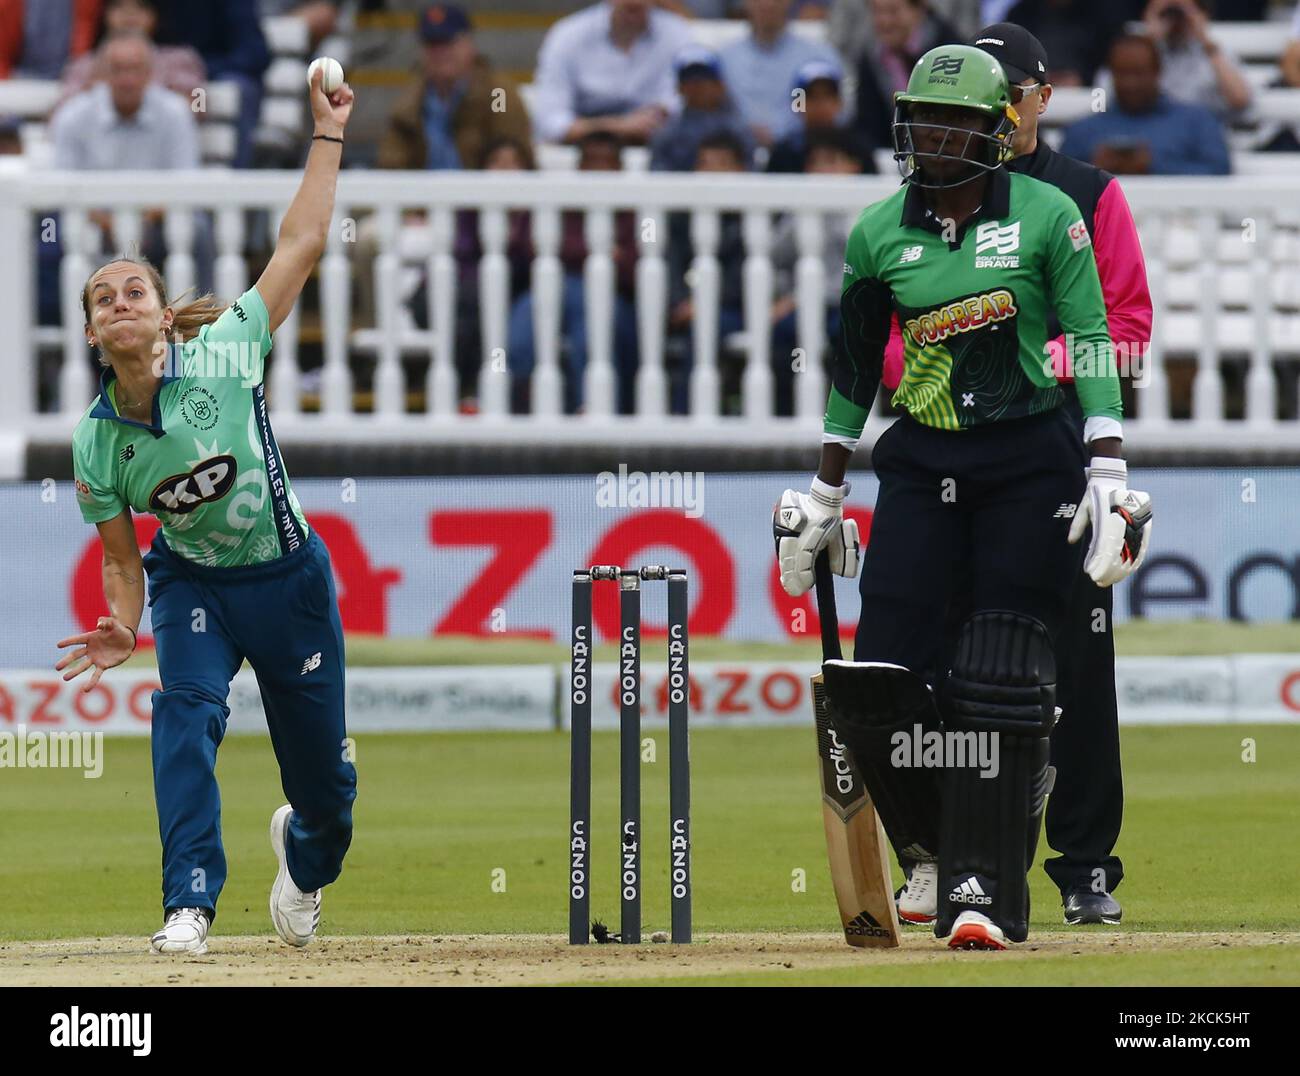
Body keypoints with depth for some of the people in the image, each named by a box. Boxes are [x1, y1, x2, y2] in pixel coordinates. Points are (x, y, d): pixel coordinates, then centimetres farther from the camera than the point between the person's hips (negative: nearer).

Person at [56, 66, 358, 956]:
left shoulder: (224, 356, -18)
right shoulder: (96, 444, -10)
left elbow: (301, 246, -15)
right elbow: (122, 558, -1)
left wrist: (328, 134, -15)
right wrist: (123, 628, -20)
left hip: (288, 578, -1)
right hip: (192, 586, 1)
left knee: (324, 775, 8)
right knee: (187, 710, -28)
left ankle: (305, 851, 46)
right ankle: (189, 906, -29)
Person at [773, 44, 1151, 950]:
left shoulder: (1048, 216, -3)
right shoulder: (878, 232, 6)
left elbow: (1093, 347, -3)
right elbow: (854, 368, 15)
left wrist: (1110, 477, -10)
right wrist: (823, 495, 17)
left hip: (1032, 461, -3)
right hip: (922, 465, 3)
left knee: (1003, 684, -8)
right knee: (876, 679, -6)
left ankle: (984, 886, -4)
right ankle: (935, 846, 16)